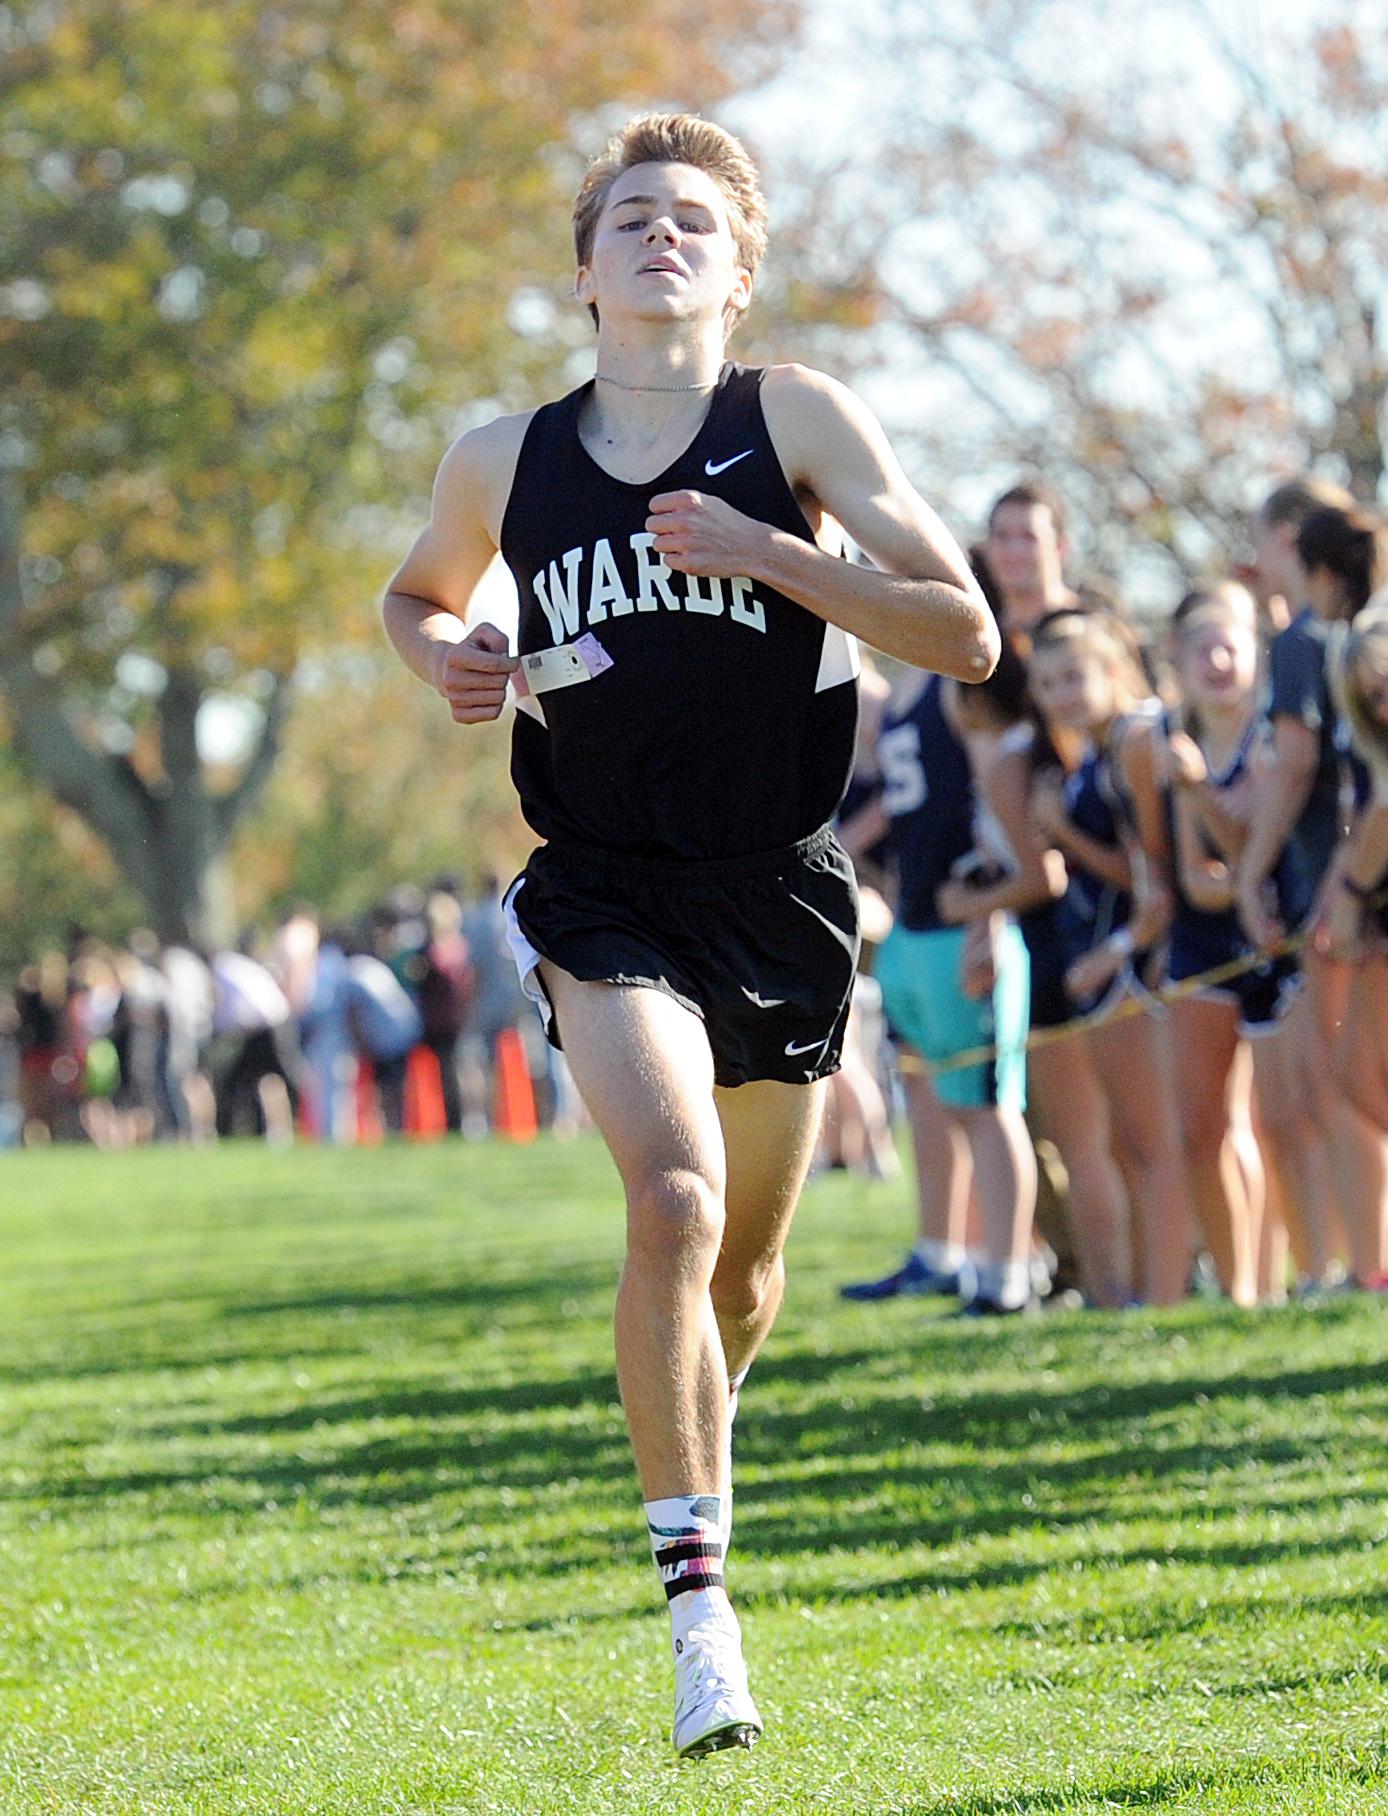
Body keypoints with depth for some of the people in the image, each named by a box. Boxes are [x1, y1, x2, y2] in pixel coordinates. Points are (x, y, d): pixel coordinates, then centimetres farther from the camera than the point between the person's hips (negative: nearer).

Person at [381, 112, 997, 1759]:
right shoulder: (503, 463, 5)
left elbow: (966, 636, -7)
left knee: (744, 1278, 12)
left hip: (778, 894, 1)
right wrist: (443, 656, 3)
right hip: (604, 893, -1)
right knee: (675, 1199, -24)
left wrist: (768, 555, -16)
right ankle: (701, 1616, -21)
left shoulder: (795, 420, -1)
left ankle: (691, 1464, 46)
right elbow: (415, 595, 26)